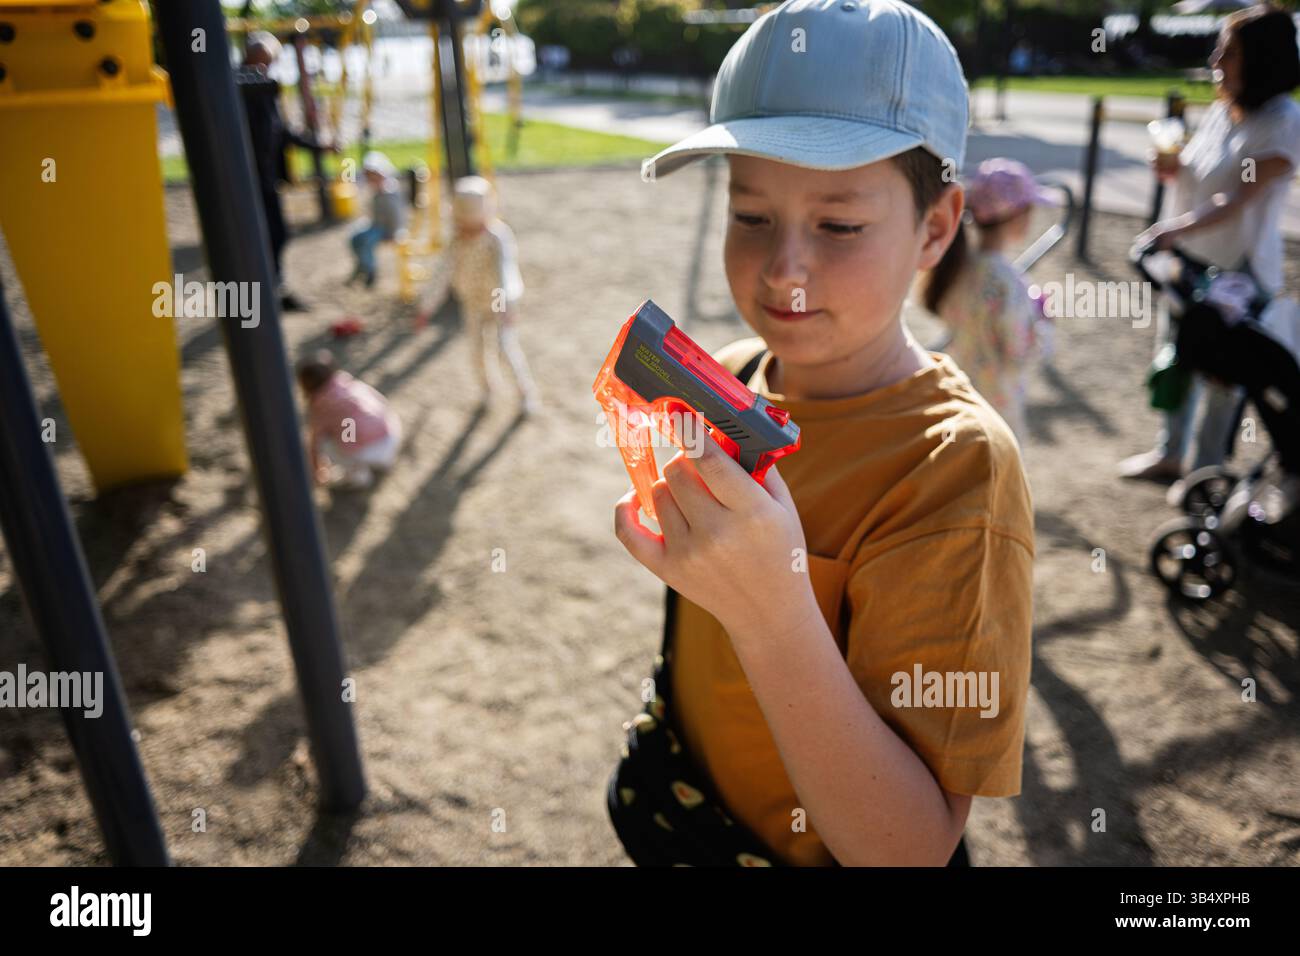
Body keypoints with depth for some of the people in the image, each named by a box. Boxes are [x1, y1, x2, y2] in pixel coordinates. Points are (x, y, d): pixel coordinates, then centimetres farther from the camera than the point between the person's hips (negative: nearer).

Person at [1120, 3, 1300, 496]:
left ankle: (1204, 469, 20)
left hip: (1236, 270, -8)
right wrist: (1173, 168, -3)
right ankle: (1170, 452, 35)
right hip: (1187, 261, 8)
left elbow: (1240, 198, -25)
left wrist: (1178, 228, -39)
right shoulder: (1221, 110, 5)